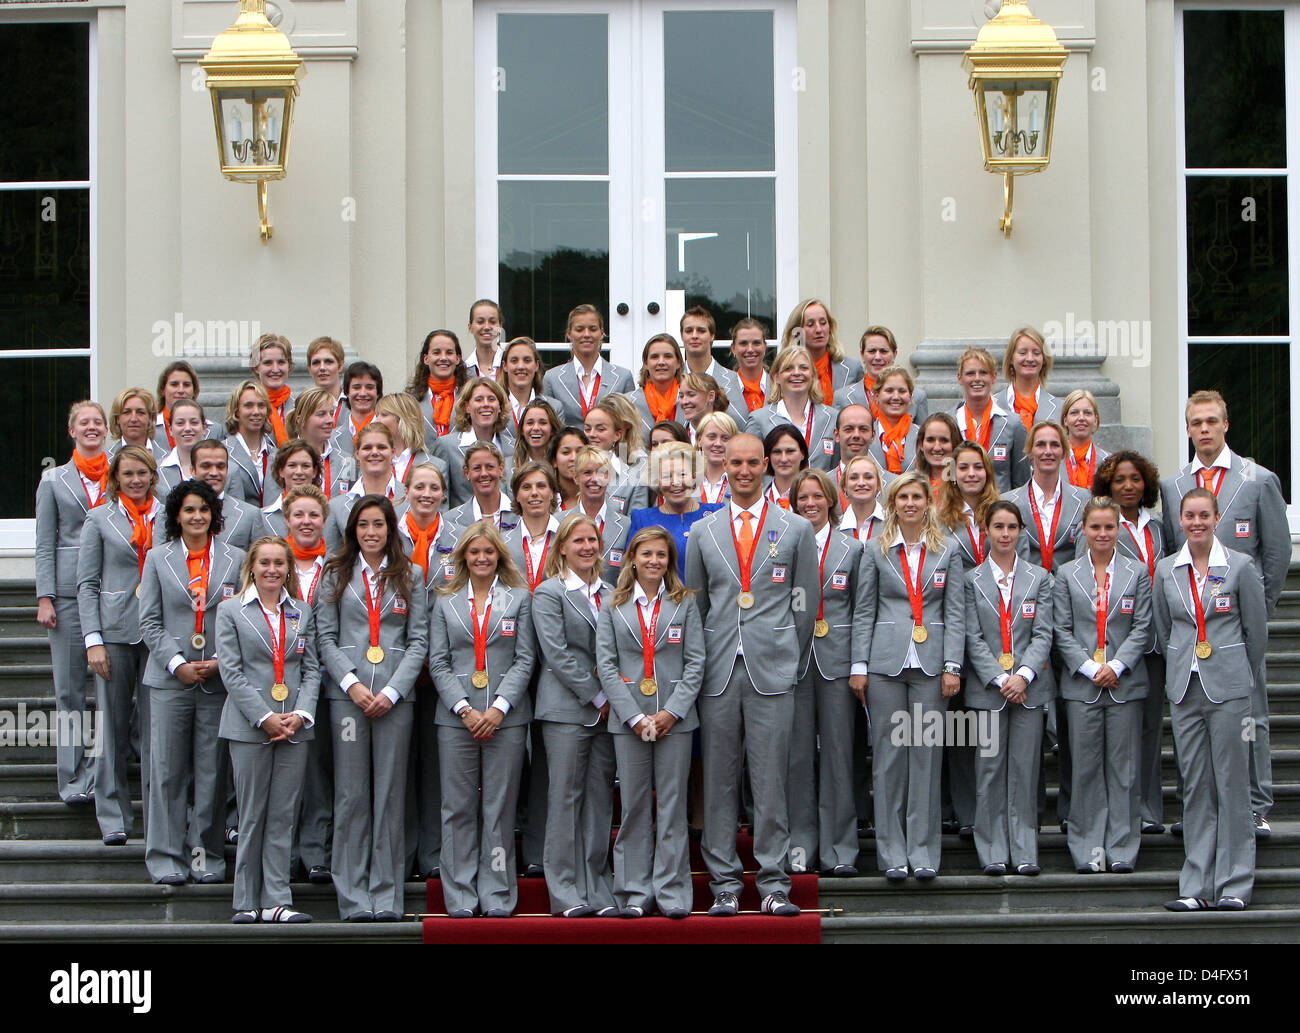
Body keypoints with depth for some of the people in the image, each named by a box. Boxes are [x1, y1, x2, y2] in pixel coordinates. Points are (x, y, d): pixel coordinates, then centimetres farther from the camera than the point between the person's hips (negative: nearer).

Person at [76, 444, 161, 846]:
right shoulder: (99, 519, 7)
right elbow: (87, 584, 4)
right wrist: (93, 640, -6)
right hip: (115, 632, -1)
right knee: (113, 727, 1)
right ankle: (113, 819, 8)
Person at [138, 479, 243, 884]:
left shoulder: (235, 559, 7)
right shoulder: (158, 558, 8)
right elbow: (150, 621, 5)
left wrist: (220, 662, -7)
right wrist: (177, 664, -7)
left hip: (220, 680, 0)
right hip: (169, 680, 0)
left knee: (213, 771, 1)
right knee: (167, 770, -1)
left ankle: (206, 855, 11)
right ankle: (166, 857, 6)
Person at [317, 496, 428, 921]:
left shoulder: (409, 577, 10)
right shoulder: (336, 575, 10)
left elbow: (419, 641, 5)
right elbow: (325, 637, 5)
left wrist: (392, 690, -7)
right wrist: (352, 684, -9)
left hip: (395, 696, 0)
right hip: (347, 695, 0)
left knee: (390, 794, 0)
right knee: (351, 796, -1)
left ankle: (387, 897, 4)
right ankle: (353, 897, 3)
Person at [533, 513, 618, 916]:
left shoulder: (610, 594, 16)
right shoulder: (549, 593, -1)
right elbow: (557, 655, -9)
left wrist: (614, 700, 2)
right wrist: (597, 698, -10)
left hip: (606, 712, 5)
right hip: (566, 709, -5)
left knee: (600, 798, 5)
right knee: (565, 798, -4)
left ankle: (597, 887, 9)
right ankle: (566, 890, 0)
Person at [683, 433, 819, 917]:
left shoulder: (796, 529, 7)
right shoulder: (702, 532, 11)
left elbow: (805, 603, 9)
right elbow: (693, 602, 14)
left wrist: (789, 658, 7)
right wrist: (703, 660, 9)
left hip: (772, 675, -2)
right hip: (717, 673, 2)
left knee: (771, 780, -2)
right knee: (718, 780, 2)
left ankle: (774, 883, 2)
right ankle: (723, 883, 8)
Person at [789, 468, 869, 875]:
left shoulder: (852, 549, 8)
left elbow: (861, 611, 6)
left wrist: (859, 666, -2)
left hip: (835, 660, 0)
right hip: (793, 659, 0)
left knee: (838, 752, 0)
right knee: (798, 753, 2)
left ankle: (838, 849, 3)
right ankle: (801, 845, 8)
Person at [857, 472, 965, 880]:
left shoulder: (947, 552, 8)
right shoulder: (877, 552, 8)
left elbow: (956, 613, 5)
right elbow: (864, 613, 8)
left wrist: (952, 665, -3)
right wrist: (860, 666, 1)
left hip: (929, 663, 0)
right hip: (886, 662, 0)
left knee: (926, 755, 0)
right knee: (889, 754, 0)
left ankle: (924, 851, 6)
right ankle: (892, 852, 6)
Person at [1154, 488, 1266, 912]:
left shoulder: (1240, 567, -3)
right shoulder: (1165, 570, 7)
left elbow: (1256, 629, 4)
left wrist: (1239, 675, 10)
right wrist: (1183, 670, 14)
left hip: (1229, 688, -3)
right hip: (1184, 689, 3)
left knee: (1232, 785, -2)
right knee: (1195, 787, 5)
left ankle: (1233, 885, 4)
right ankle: (1197, 885, 8)